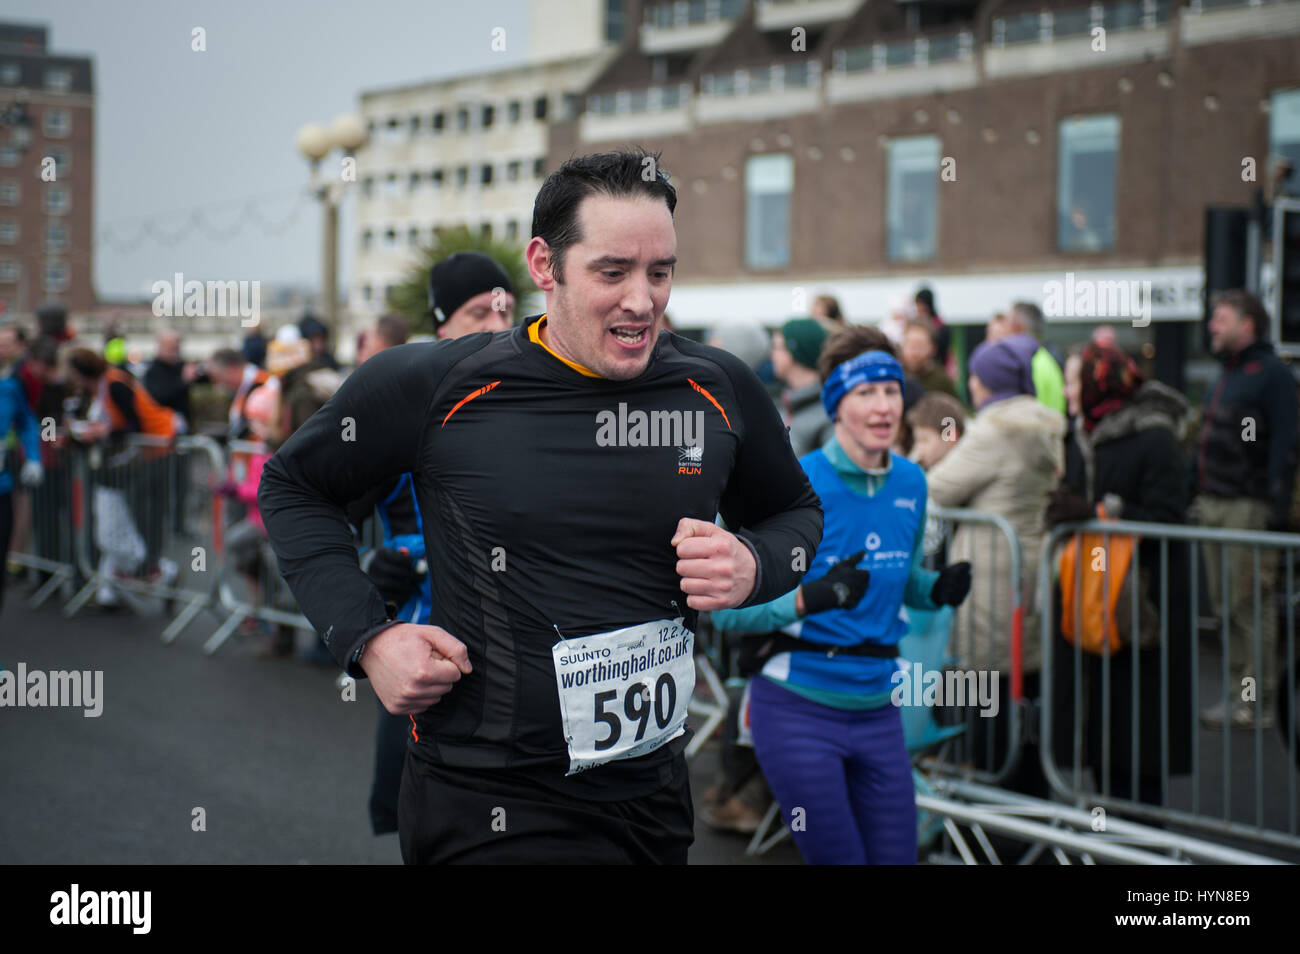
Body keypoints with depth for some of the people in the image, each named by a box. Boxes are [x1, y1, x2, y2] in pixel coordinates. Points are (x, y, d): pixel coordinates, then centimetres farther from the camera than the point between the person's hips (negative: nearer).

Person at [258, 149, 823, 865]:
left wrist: (754, 566, -6)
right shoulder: (437, 386, -10)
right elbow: (292, 485, 5)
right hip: (489, 807, -4)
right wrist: (366, 636, -8)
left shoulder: (719, 390, 0)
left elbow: (798, 510, 18)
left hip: (657, 798, 5)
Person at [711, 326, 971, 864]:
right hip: (800, 711, -6)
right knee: (840, 858, -1)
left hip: (877, 711, 6)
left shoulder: (910, 483, 5)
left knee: (896, 856, 7)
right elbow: (727, 609, -14)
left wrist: (938, 589, -1)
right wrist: (810, 598, -29)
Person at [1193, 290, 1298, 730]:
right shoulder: (1226, 376, 21)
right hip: (1213, 505, 9)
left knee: (1252, 603, -6)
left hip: (1248, 507, -9)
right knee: (1226, 605, 9)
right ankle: (1236, 691, 15)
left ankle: (1260, 702, -3)